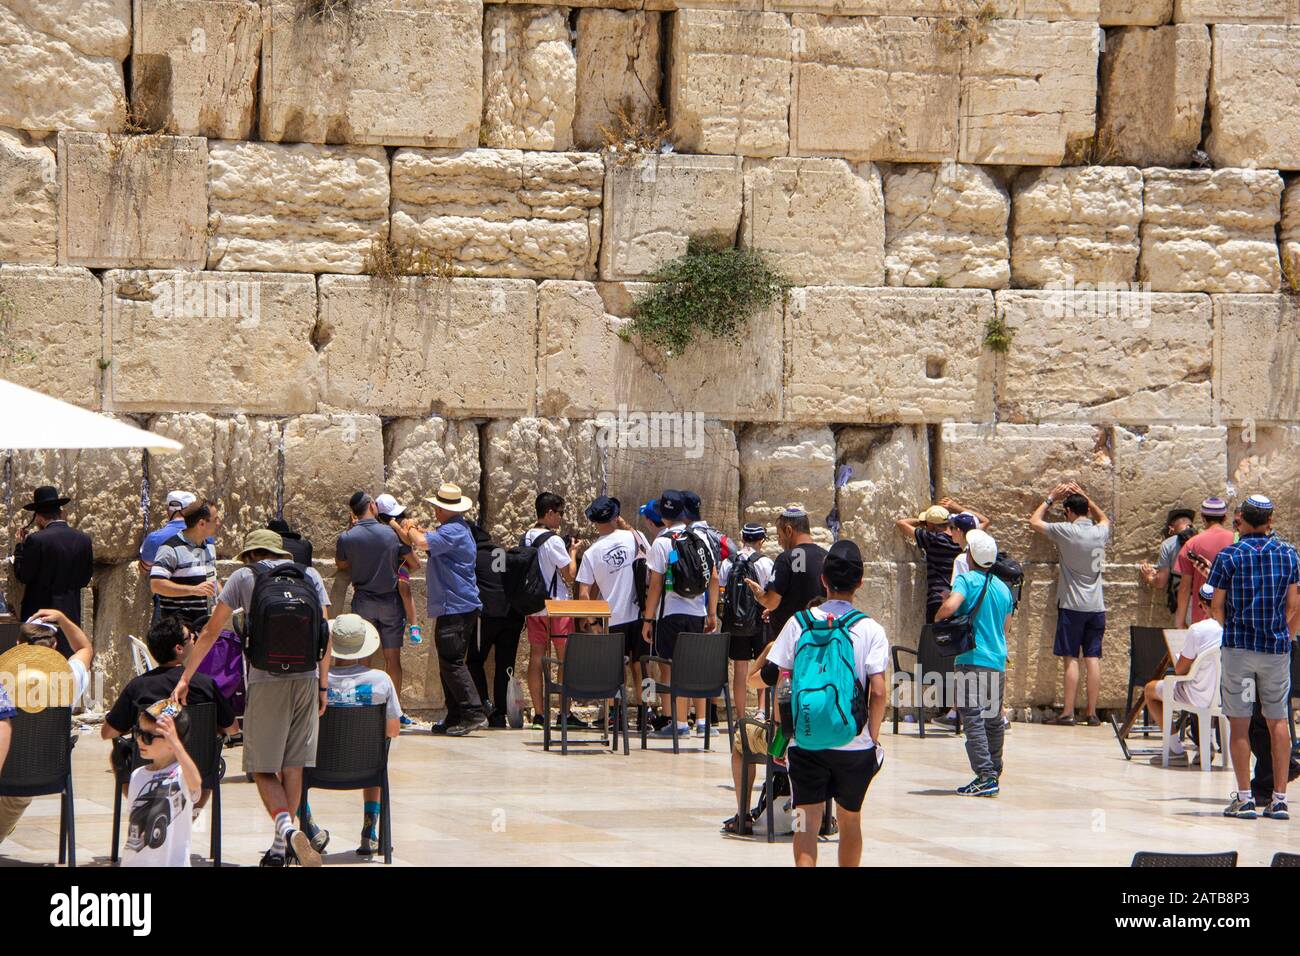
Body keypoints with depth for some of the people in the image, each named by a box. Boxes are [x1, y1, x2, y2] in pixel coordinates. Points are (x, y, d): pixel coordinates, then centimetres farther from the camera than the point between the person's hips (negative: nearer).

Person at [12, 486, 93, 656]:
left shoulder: (36, 540, -13)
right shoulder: (83, 539, 3)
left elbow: (22, 576, -6)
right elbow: (85, 580, 8)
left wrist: (21, 544, 2)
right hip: (72, 612, 4)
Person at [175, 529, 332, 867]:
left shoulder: (244, 576, 8)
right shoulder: (309, 575, 15)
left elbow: (211, 630, 6)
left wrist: (185, 677, 10)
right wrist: (323, 685, 10)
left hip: (265, 679, -3)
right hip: (306, 677, 3)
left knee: (263, 767, 1)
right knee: (293, 765, 11)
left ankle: (287, 828, -24)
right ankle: (282, 848, 13)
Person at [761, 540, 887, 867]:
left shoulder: (799, 623, -1)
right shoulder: (871, 630, -3)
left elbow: (771, 676, -3)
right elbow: (878, 692, -9)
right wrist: (873, 738, 2)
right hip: (855, 742, 0)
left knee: (807, 822, 0)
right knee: (850, 820, 18)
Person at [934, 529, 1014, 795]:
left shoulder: (968, 580, -8)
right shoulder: (1003, 588, 12)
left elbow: (950, 606, -25)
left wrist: (938, 617, -3)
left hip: (972, 660, -7)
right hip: (998, 662, 7)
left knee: (973, 719, -8)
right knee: (994, 719, 16)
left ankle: (985, 776, -16)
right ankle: (994, 771, 23)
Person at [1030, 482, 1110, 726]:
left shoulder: (1066, 531, -11)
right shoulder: (1100, 532, 3)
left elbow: (1034, 521, 4)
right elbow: (1103, 517, 30)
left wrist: (1051, 498, 16)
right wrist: (1085, 497, 28)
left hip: (1072, 605, -4)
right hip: (1096, 605, 4)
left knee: (1071, 658, -3)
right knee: (1093, 658, 4)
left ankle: (1068, 713, -5)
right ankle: (1092, 713, 4)